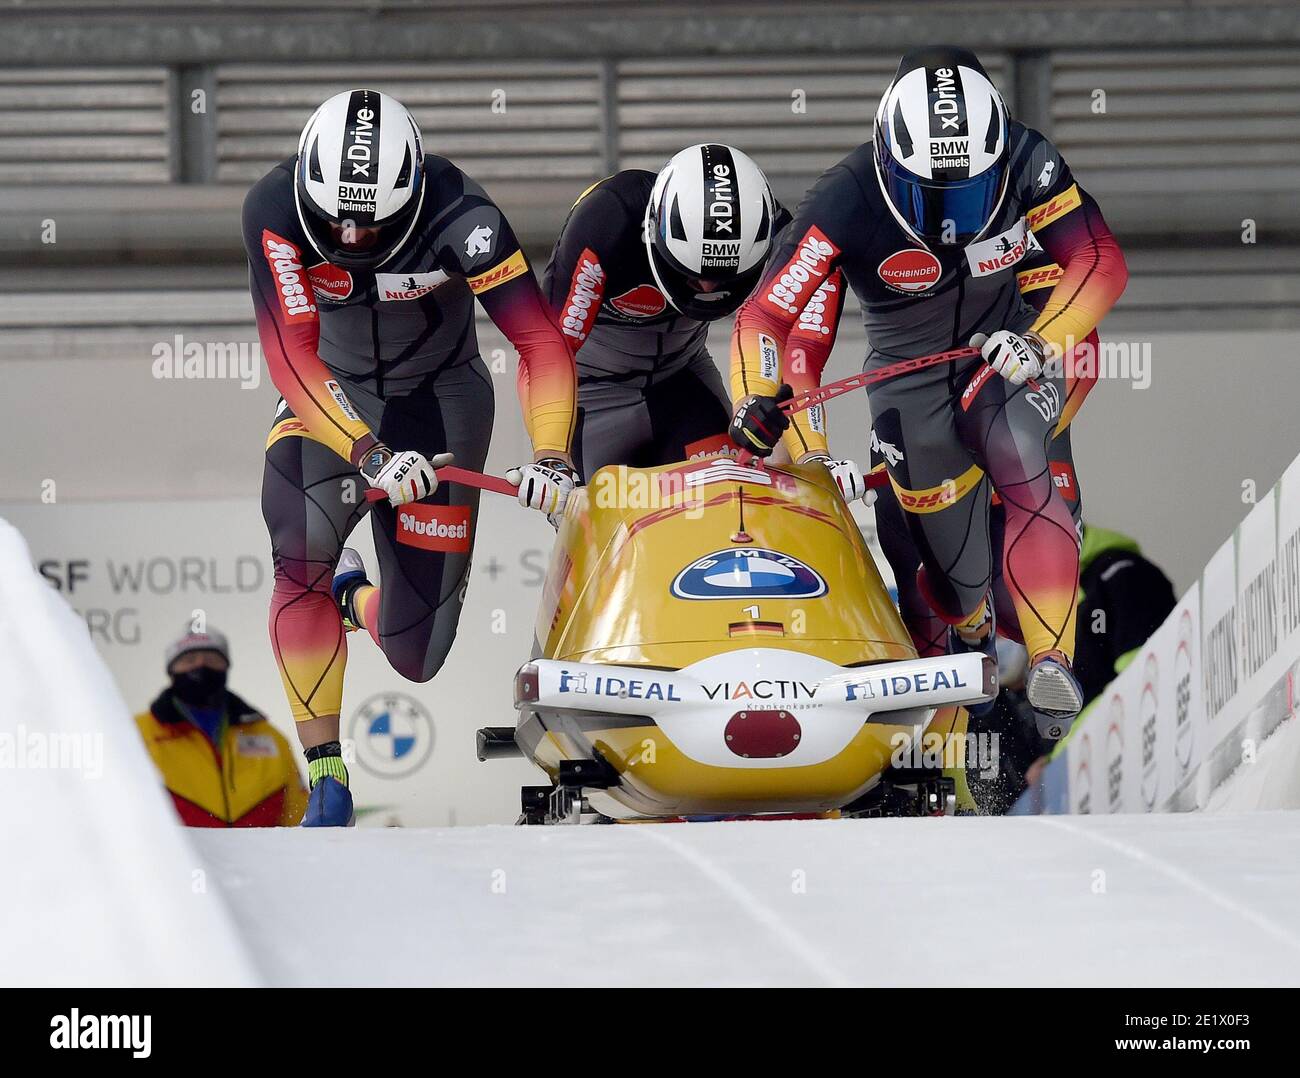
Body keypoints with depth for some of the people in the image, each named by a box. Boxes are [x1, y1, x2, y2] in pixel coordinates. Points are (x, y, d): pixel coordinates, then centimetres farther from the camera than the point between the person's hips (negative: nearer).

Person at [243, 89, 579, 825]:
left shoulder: (461, 218, -29)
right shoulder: (277, 211, -26)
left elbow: (543, 342, -26)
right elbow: (291, 356, -29)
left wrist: (552, 455, -40)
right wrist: (367, 454, -41)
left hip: (440, 402, 0)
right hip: (329, 398, 0)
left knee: (415, 656, -4)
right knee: (301, 555, -30)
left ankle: (356, 597, 34)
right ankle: (326, 774, -18)